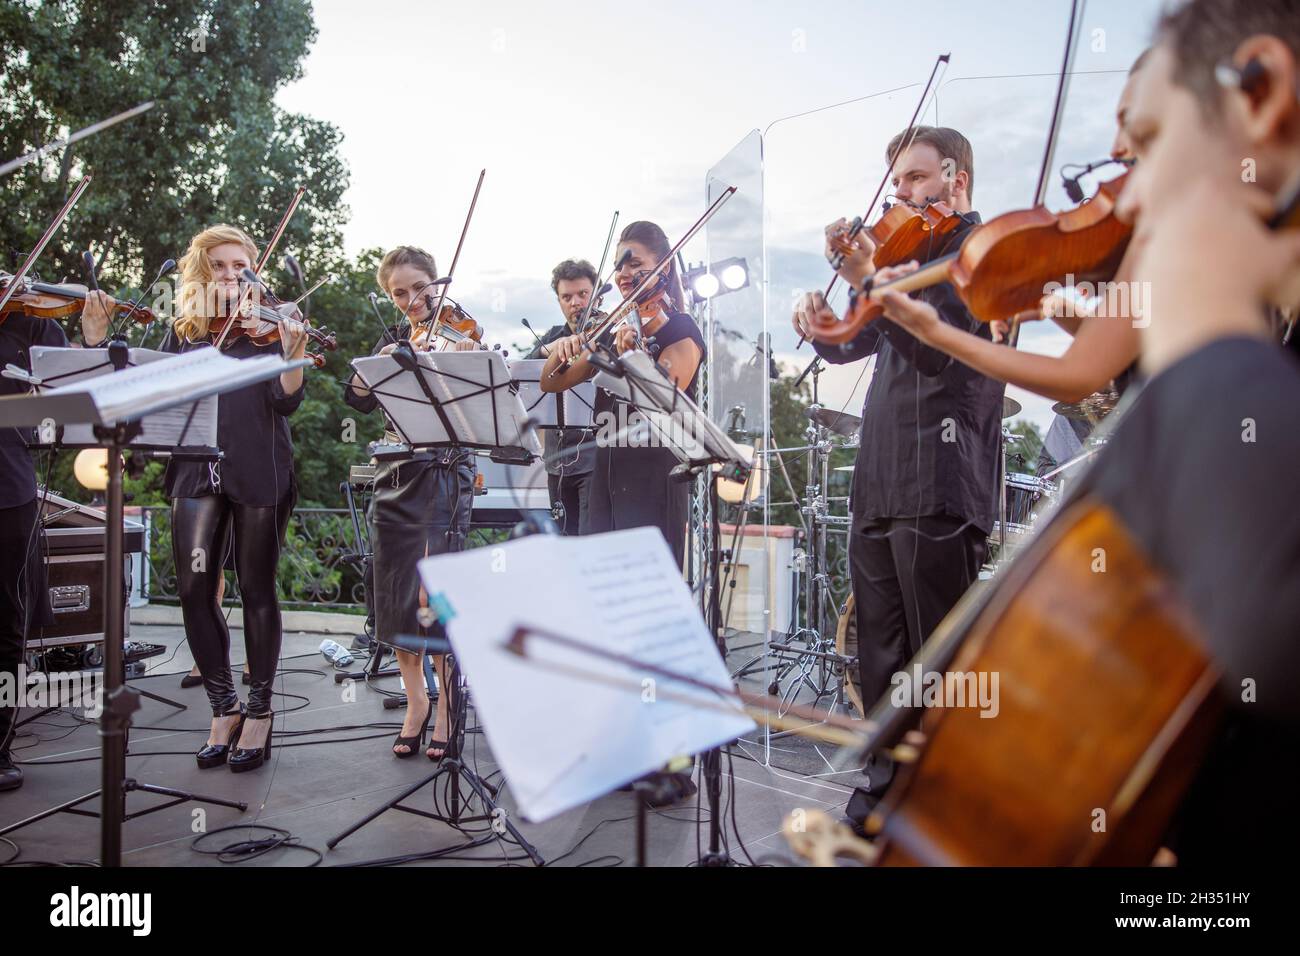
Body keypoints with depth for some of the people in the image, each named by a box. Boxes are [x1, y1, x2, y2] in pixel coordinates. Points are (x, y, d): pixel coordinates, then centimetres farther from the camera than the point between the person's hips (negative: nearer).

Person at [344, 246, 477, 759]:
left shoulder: (463, 334, 0)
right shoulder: (393, 338, 13)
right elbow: (360, 399, 1)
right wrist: (382, 361, -16)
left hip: (444, 473, -5)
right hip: (394, 473, 5)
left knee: (435, 593, -9)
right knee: (396, 595, 7)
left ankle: (447, 707, 6)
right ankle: (416, 701, 22)